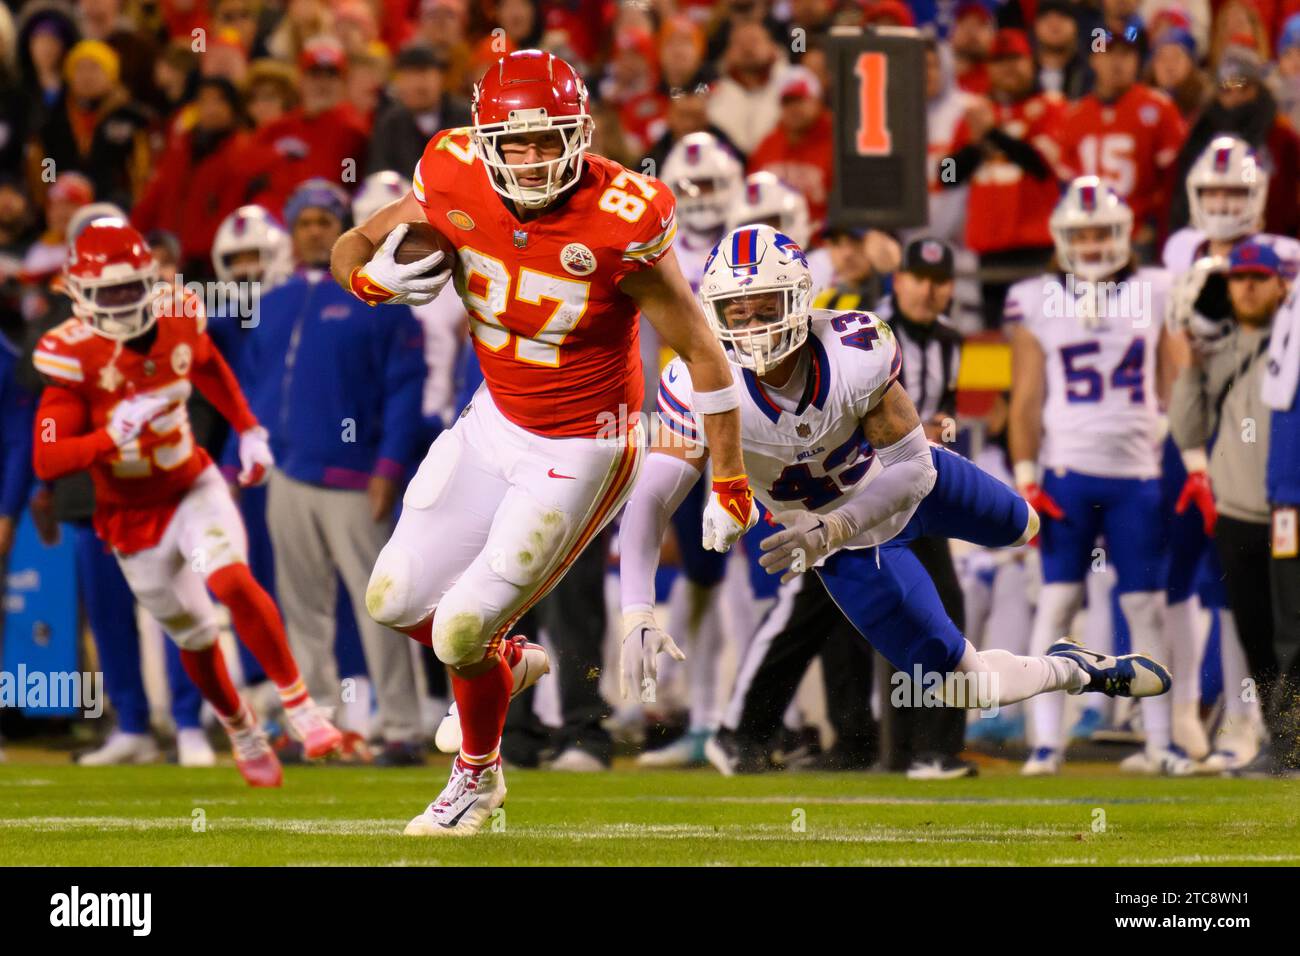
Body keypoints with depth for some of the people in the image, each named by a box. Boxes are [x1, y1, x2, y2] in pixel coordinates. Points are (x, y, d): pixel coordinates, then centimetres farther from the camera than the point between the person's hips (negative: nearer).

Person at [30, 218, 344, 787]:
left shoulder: (179, 321, -9)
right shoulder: (73, 354, -21)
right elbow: (47, 461, -25)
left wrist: (248, 431, 13)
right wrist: (115, 434, -38)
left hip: (193, 488, 1)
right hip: (132, 515, -1)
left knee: (231, 579, -28)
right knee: (195, 639, 11)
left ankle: (300, 706, -19)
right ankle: (242, 731, 39)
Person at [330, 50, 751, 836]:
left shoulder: (619, 221, -26)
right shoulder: (454, 186, -14)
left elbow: (699, 350, -17)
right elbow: (352, 249, 2)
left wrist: (730, 485, -13)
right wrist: (377, 276, -24)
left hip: (577, 452, -5)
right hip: (495, 421, 5)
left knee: (463, 630, -4)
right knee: (396, 601, 8)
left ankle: (479, 774, 26)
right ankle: (504, 663, 40)